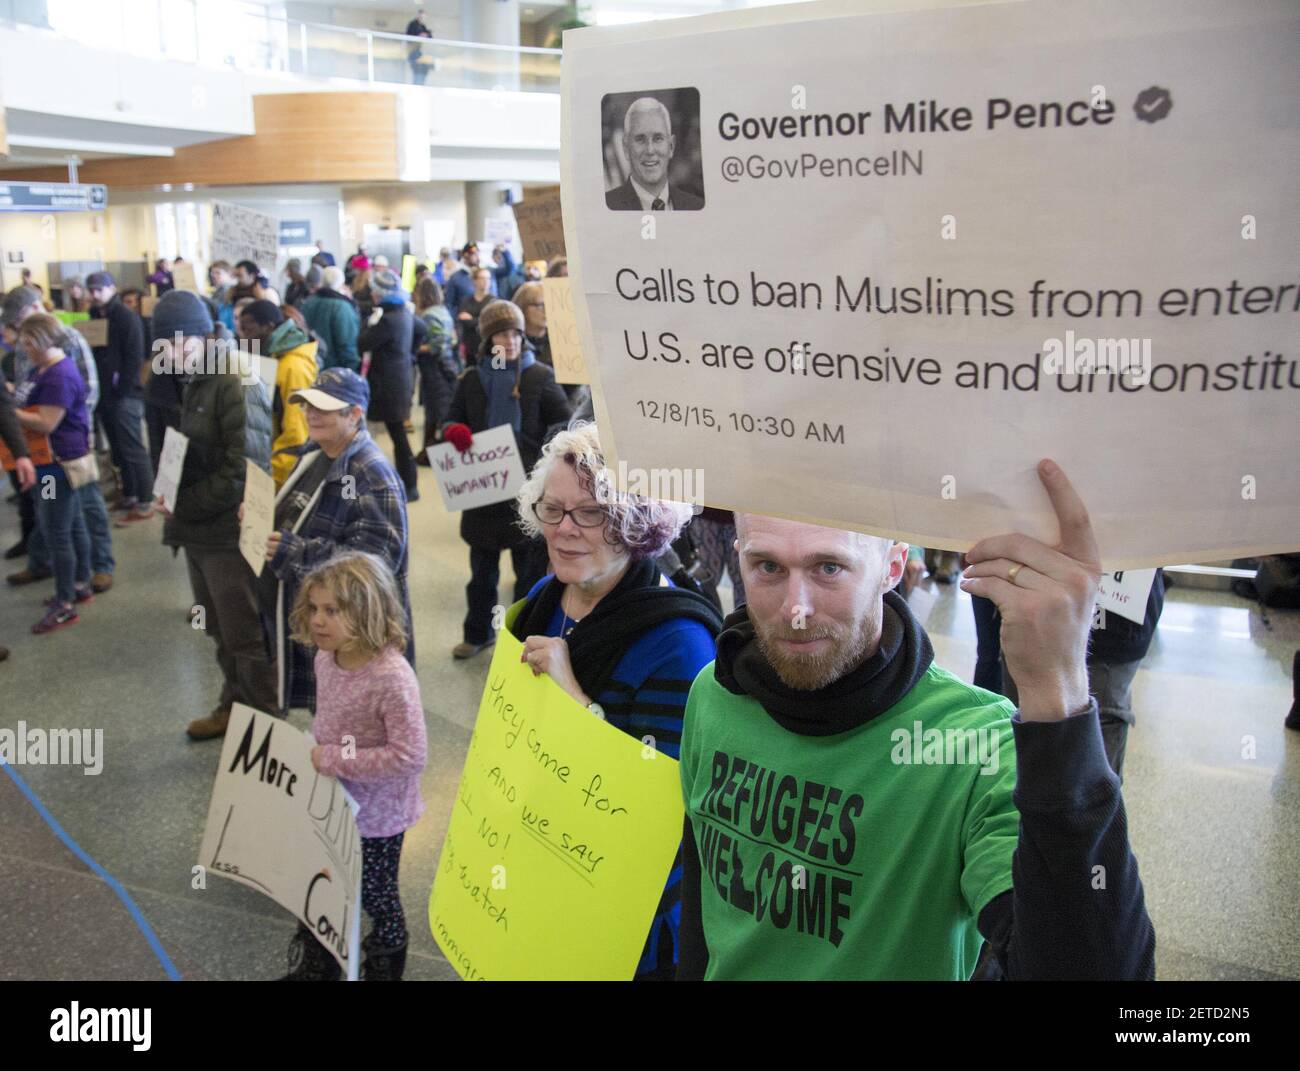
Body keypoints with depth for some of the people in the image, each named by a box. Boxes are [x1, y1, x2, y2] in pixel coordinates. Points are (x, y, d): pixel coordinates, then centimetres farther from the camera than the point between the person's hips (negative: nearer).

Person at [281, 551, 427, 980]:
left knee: (375, 898, 17)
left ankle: (386, 966, 45)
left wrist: (333, 760, -28)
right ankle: (313, 967, 47)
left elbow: (410, 757, -32)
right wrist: (314, 753, 1)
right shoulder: (326, 658, -6)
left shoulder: (392, 678, -31)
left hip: (376, 816, -7)